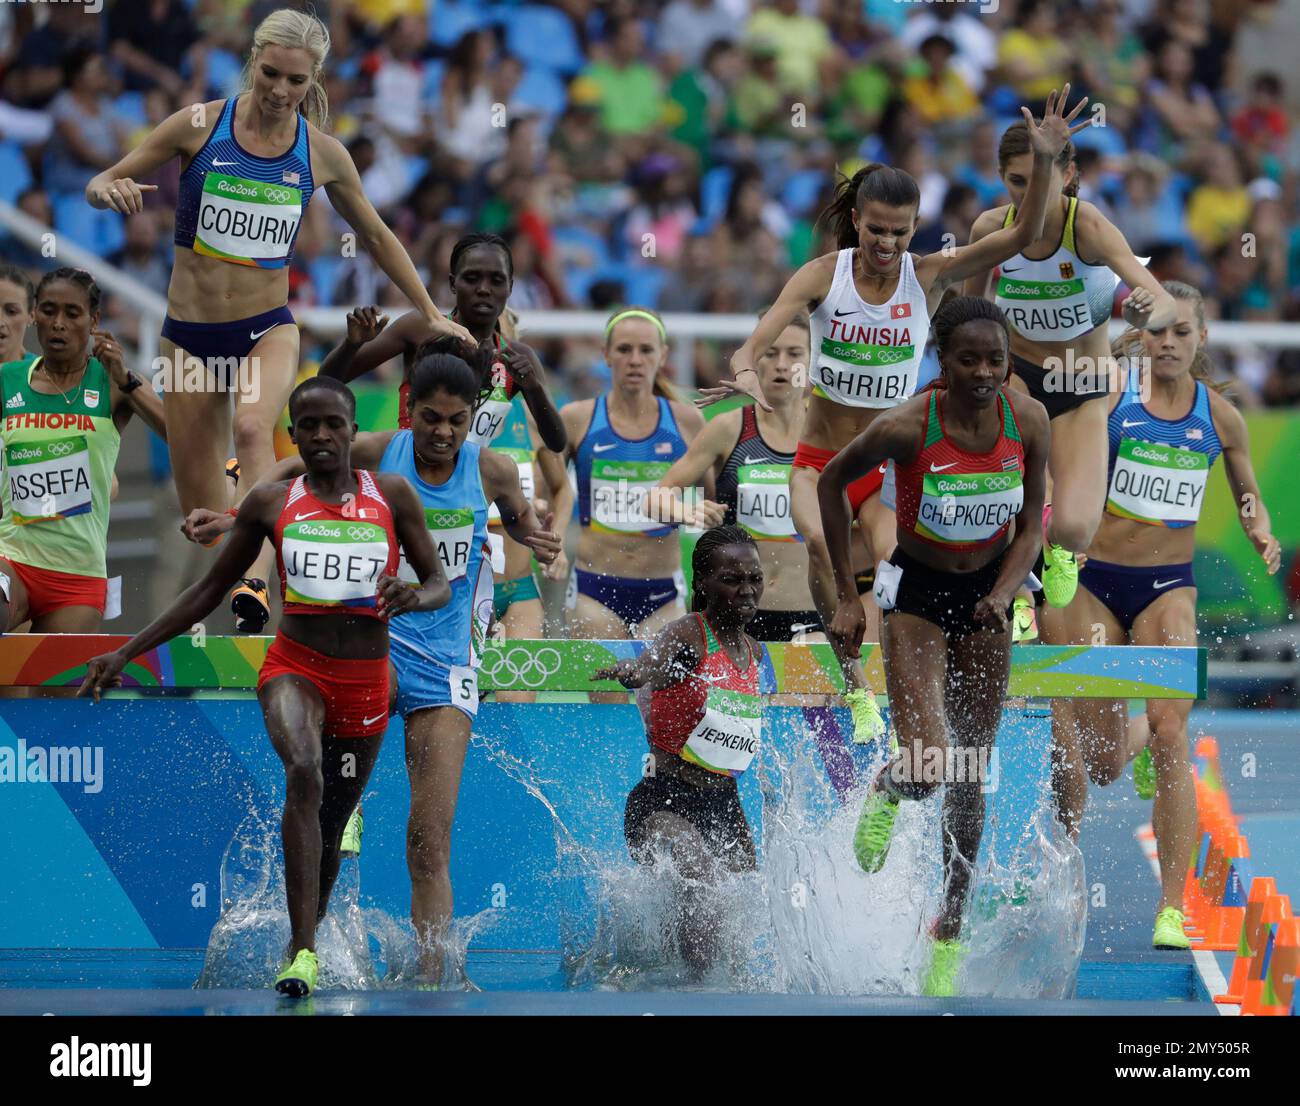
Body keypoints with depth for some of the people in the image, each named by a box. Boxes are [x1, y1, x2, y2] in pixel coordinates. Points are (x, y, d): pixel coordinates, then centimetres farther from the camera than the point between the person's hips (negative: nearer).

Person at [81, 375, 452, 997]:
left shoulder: (392, 496, 4)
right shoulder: (270, 503, 5)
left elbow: (440, 585, 6)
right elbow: (211, 590, 13)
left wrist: (412, 598, -20)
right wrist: (127, 652, 10)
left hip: (366, 683, 2)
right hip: (294, 667, -2)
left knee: (331, 827, 12)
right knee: (303, 772, -32)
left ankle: (306, 936, 37)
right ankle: (302, 951, -37)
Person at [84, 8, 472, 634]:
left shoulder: (322, 154, 1)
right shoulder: (200, 126, -4)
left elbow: (375, 236, 17)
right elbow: (99, 186, 3)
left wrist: (429, 314, 20)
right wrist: (111, 189, -22)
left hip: (268, 328, -1)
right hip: (189, 332, 1)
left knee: (252, 427, -33)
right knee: (201, 508, 1)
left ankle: (254, 582, -46)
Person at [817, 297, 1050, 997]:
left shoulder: (1028, 422, -14)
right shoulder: (907, 427, -24)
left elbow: (1029, 529, -3)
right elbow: (832, 482, -6)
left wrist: (1002, 596, -23)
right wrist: (846, 597, -4)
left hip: (987, 595, 3)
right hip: (916, 594, -3)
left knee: (969, 780, 10)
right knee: (927, 768, -20)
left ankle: (948, 938, 25)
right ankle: (884, 793, 18)